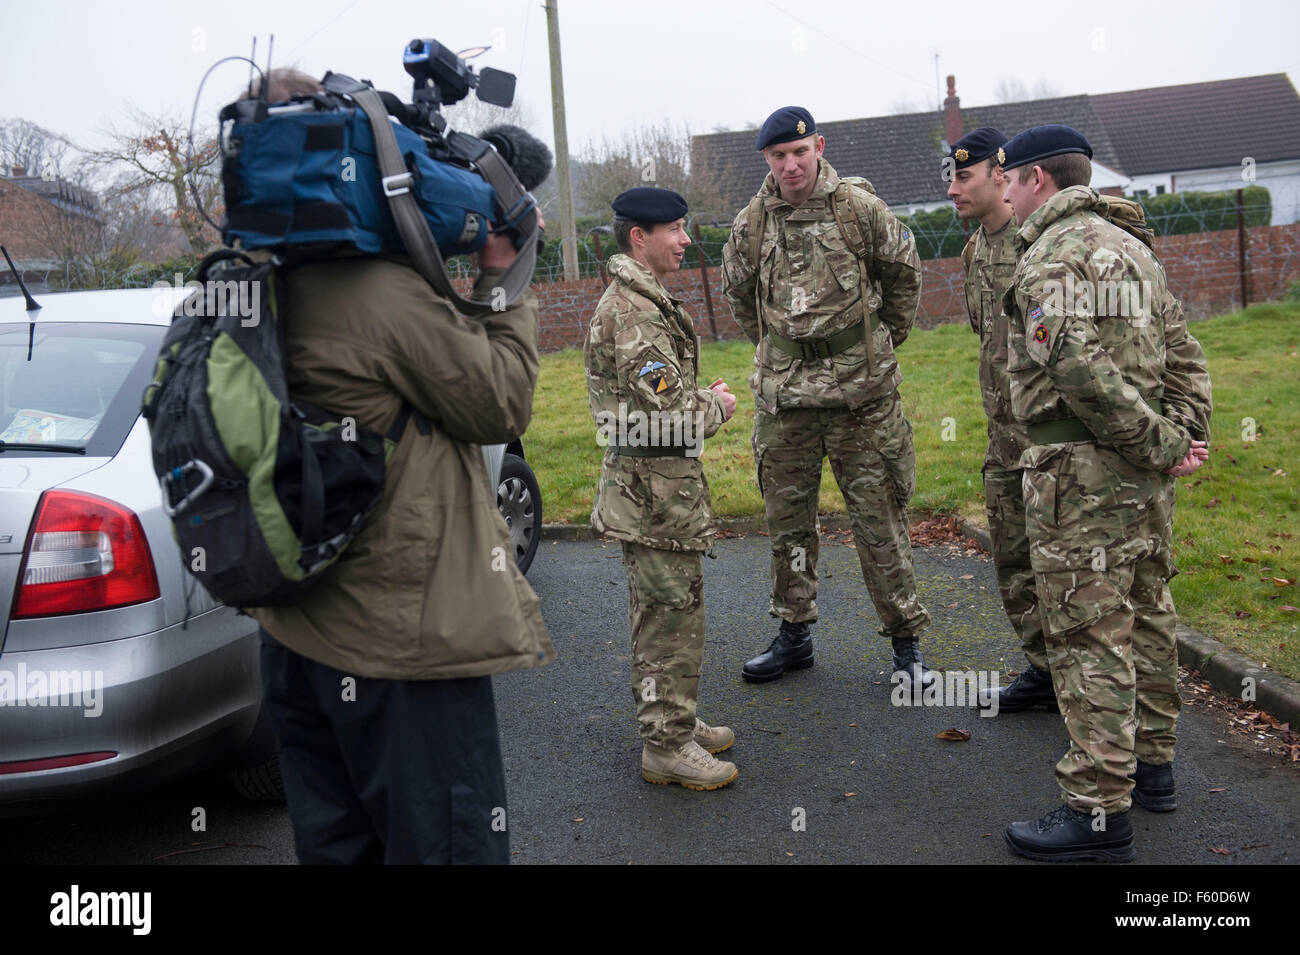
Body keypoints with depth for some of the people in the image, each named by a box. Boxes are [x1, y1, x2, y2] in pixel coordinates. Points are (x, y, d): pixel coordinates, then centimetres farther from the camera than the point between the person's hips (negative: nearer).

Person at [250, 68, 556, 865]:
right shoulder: (385, 295, -21)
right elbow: (502, 408, -11)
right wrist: (502, 282, -2)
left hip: (296, 630, 9)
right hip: (402, 640, -8)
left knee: (336, 841, 20)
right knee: (449, 842, 5)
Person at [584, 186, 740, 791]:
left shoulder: (638, 299, 15)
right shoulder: (636, 310, -19)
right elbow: (667, 410, -25)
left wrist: (702, 397, 8)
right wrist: (716, 407, -8)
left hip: (652, 481, 11)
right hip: (656, 485, -11)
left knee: (656, 612, 18)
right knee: (673, 612, -2)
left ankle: (668, 724, 31)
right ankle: (667, 746, 9)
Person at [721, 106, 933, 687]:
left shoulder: (860, 208, -3)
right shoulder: (750, 224, 4)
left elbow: (903, 273, 11)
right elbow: (738, 294, 21)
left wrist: (884, 340, 15)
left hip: (862, 390, -3)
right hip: (782, 395, 3)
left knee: (878, 516, 1)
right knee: (787, 517, 10)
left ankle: (905, 640, 12)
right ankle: (793, 635, 24)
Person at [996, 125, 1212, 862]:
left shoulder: (1052, 255, -12)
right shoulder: (1133, 245, 18)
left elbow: (1079, 367, -24)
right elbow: (1184, 352, 15)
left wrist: (1162, 444, -17)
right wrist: (1188, 435, 5)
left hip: (1084, 470, -10)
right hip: (1145, 476, 10)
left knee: (1088, 634, -5)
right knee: (1146, 613, 18)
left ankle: (1099, 812, 1)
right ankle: (1152, 764, 32)